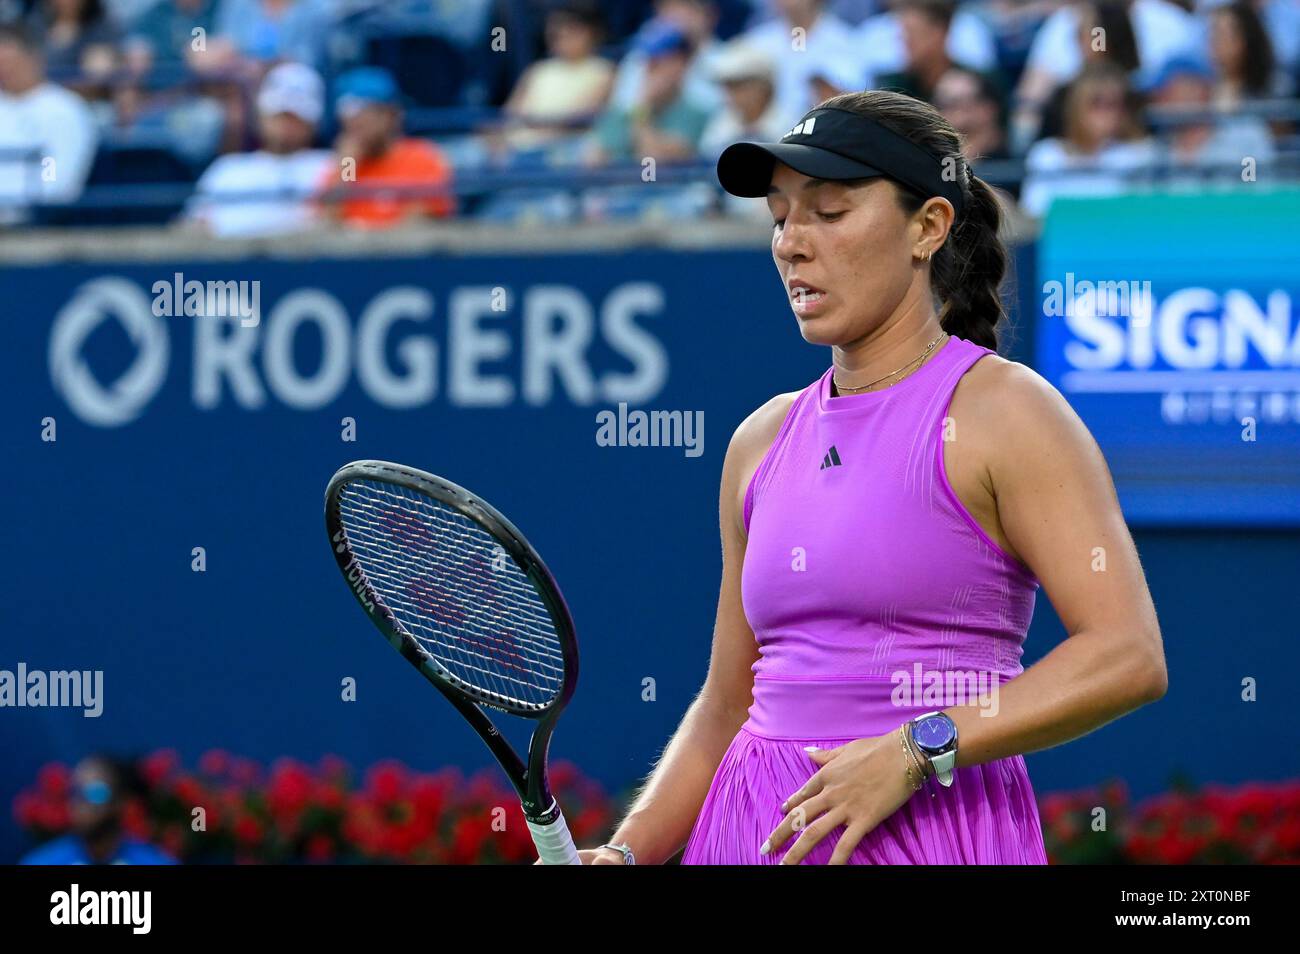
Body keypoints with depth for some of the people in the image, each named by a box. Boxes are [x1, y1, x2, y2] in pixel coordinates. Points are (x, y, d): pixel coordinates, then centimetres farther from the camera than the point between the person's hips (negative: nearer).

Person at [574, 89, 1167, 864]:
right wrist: (626, 852, 4)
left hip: (927, 829, -6)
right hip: (760, 831, 6)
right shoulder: (764, 441, 13)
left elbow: (1129, 656, -16)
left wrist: (917, 752, -21)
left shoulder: (1002, 410, -6)